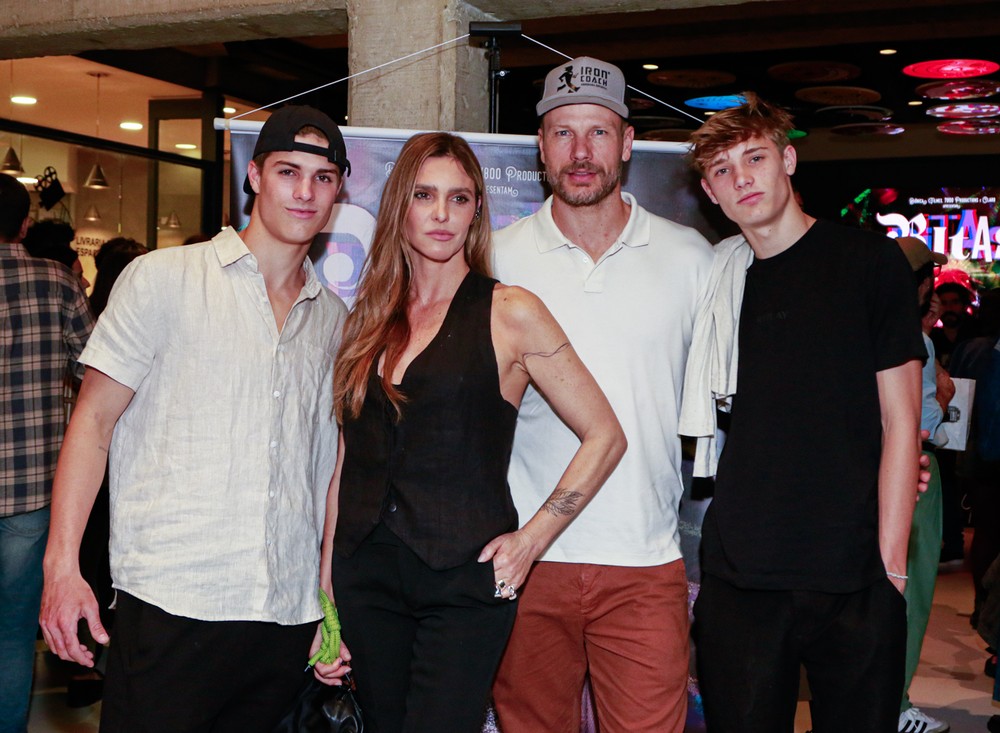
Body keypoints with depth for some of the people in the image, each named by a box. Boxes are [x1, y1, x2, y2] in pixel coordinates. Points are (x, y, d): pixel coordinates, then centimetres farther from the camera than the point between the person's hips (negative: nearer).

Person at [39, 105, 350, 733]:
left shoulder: (334, 317, 12)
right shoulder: (164, 280, 0)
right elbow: (92, 423, -1)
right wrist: (62, 567, -10)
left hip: (291, 613, 4)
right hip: (170, 605, -4)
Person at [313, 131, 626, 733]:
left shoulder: (509, 313, -4)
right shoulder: (370, 321, 10)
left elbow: (605, 436, -2)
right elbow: (348, 463, 11)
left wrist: (529, 542, -8)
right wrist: (325, 597, 9)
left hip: (466, 578, -4)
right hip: (367, 575, 4)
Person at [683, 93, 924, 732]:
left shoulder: (870, 261, 0)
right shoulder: (716, 282, 9)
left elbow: (899, 421, -3)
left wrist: (891, 563, -8)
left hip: (854, 580, -3)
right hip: (738, 577, 3)